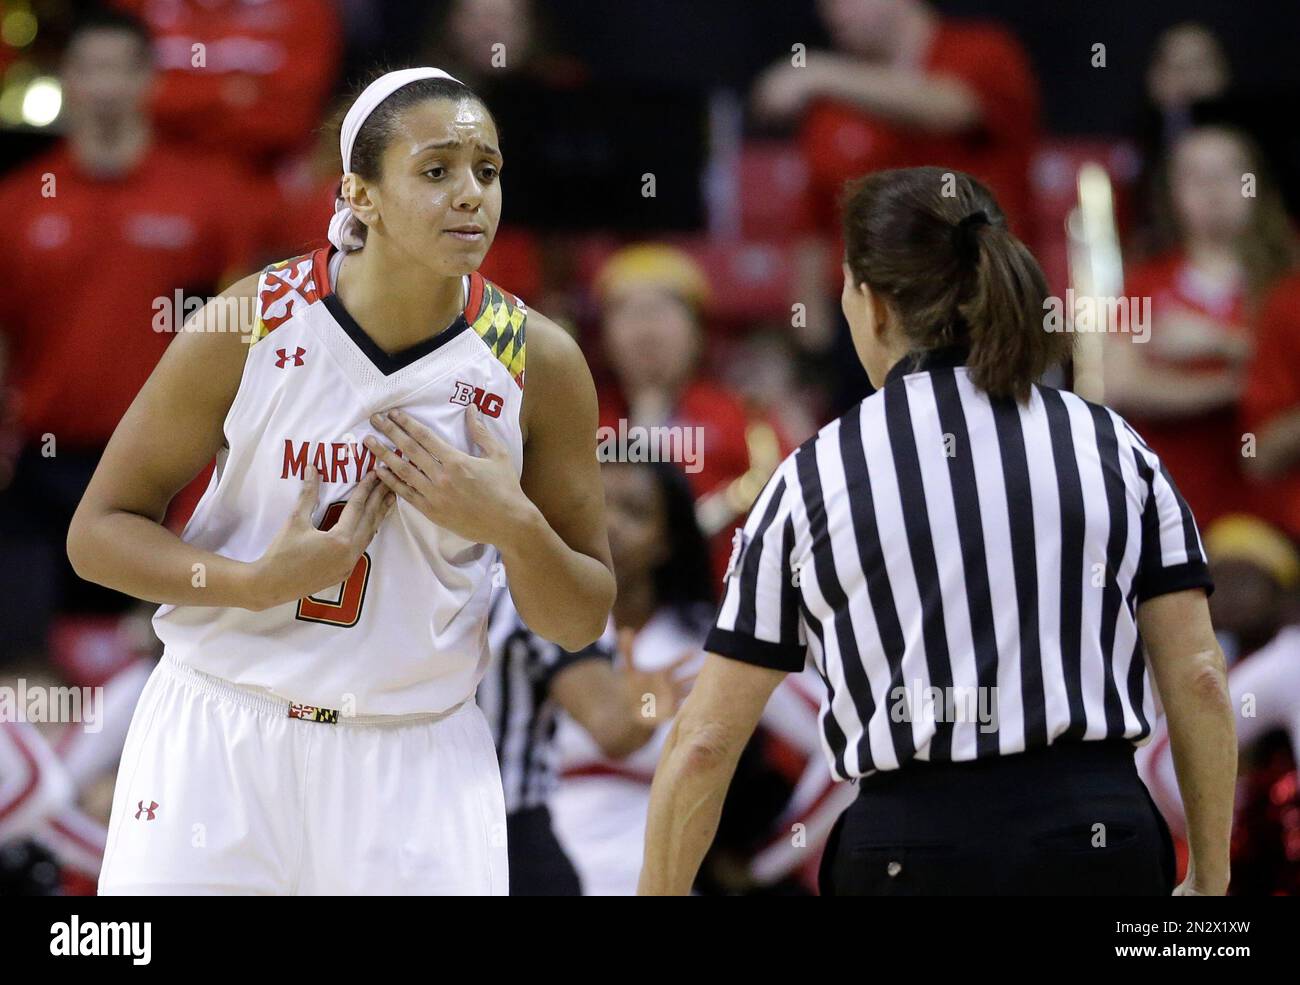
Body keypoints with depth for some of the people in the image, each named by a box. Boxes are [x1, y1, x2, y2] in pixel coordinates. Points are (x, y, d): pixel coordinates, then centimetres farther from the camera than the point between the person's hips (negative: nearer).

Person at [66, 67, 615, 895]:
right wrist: (258, 582, -19)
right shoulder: (250, 325, -9)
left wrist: (513, 526, -18)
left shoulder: (536, 361, -4)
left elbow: (582, 624, 3)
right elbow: (98, 532, -4)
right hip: (220, 740, -1)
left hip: (418, 761, 1)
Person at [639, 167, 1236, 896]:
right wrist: (1209, 880, 10)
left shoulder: (816, 478, 5)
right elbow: (1199, 679, 3)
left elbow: (705, 741, 4)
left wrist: (660, 897, 13)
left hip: (913, 854, -1)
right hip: (1103, 850, 1)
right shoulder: (1114, 449, 9)